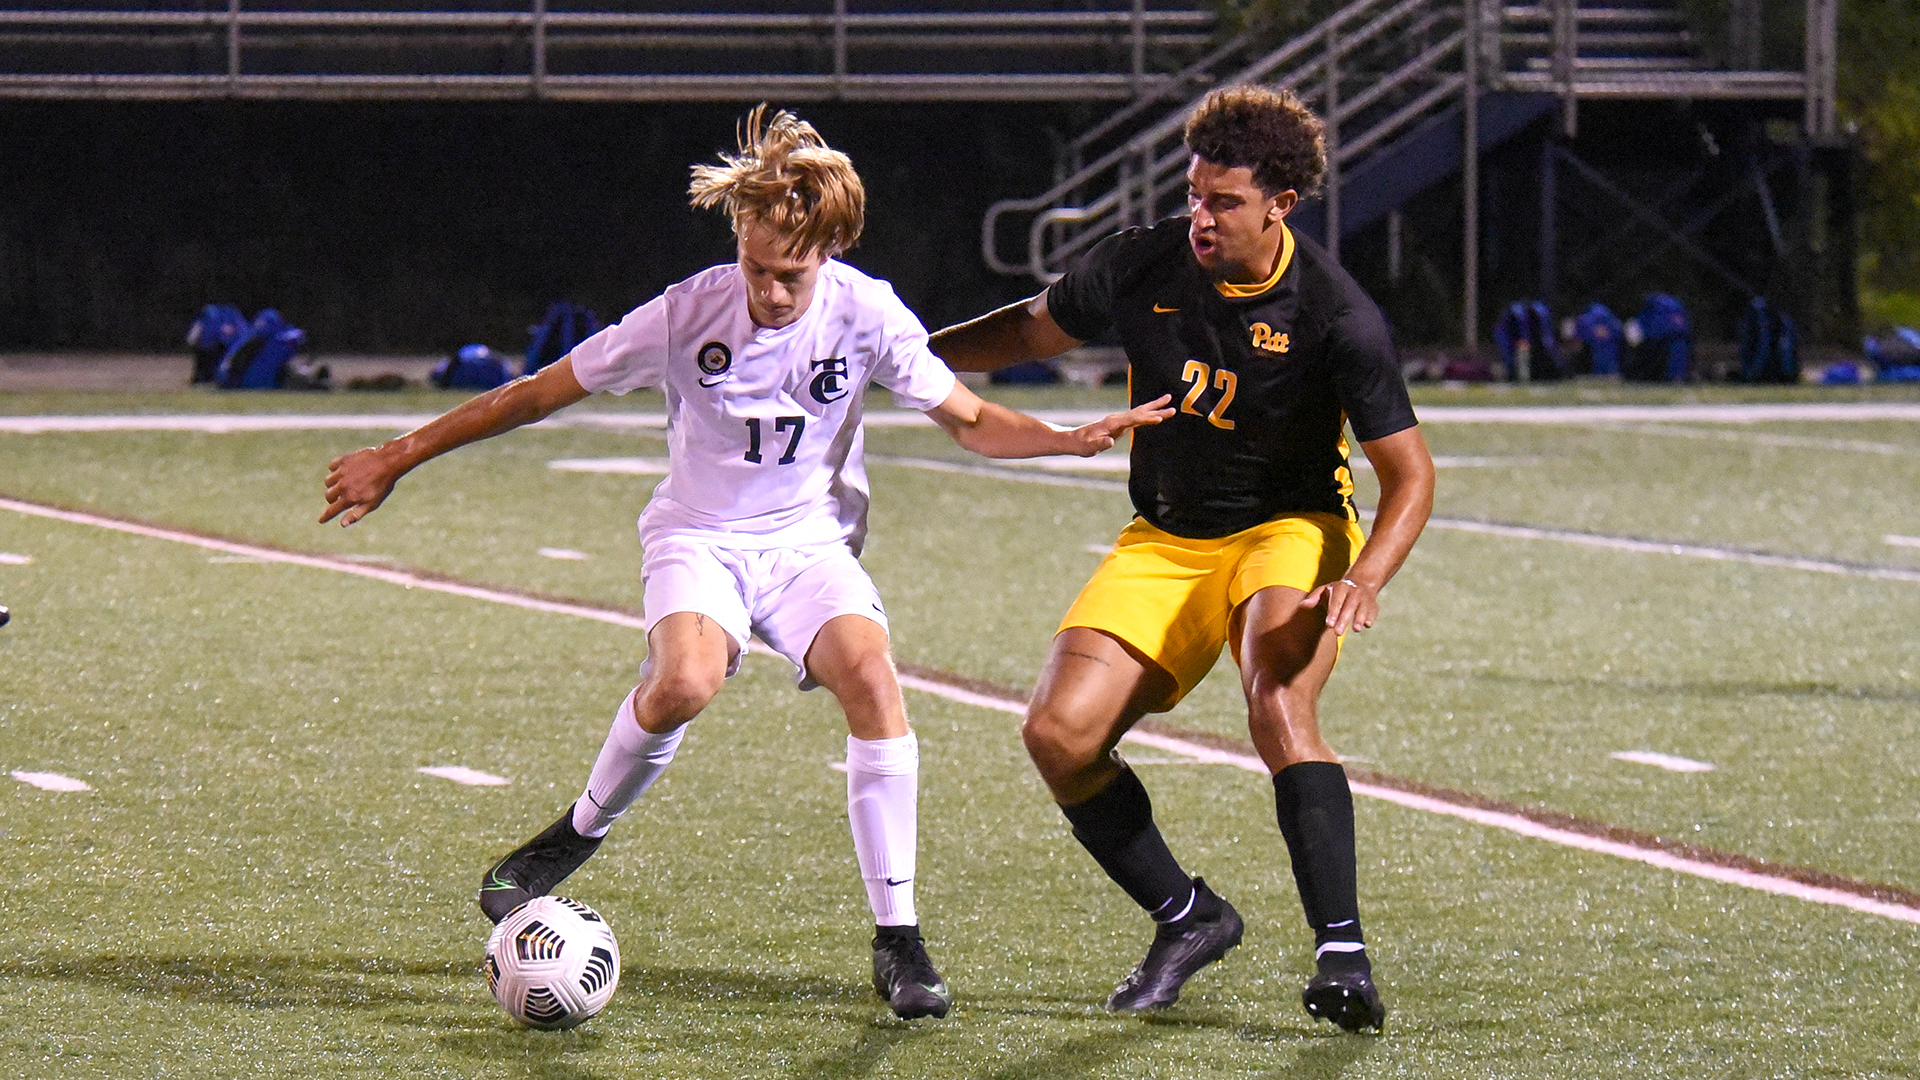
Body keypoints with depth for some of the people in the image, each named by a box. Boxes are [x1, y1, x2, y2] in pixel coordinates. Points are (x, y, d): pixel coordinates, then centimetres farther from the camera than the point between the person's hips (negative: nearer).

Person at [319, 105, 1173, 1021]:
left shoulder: (867, 316, -11)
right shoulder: (686, 314, -14)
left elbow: (970, 422, 1)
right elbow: (535, 395, -6)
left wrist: (1076, 440, -17)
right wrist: (397, 458, -3)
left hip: (810, 541, 1)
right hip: (699, 535, -1)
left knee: (870, 675, -28)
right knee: (686, 680, -34)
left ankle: (896, 939, -19)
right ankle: (577, 835, -5)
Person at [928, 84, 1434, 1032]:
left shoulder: (1336, 315, -18)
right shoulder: (1141, 267, -8)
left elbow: (1409, 472, -13)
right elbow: (1031, 329, 14)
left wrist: (1362, 580, -30)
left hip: (1291, 531, -4)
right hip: (1164, 544, 4)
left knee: (1279, 711, -34)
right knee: (1060, 733, -13)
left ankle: (1343, 954, -34)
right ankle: (1187, 918, 7)